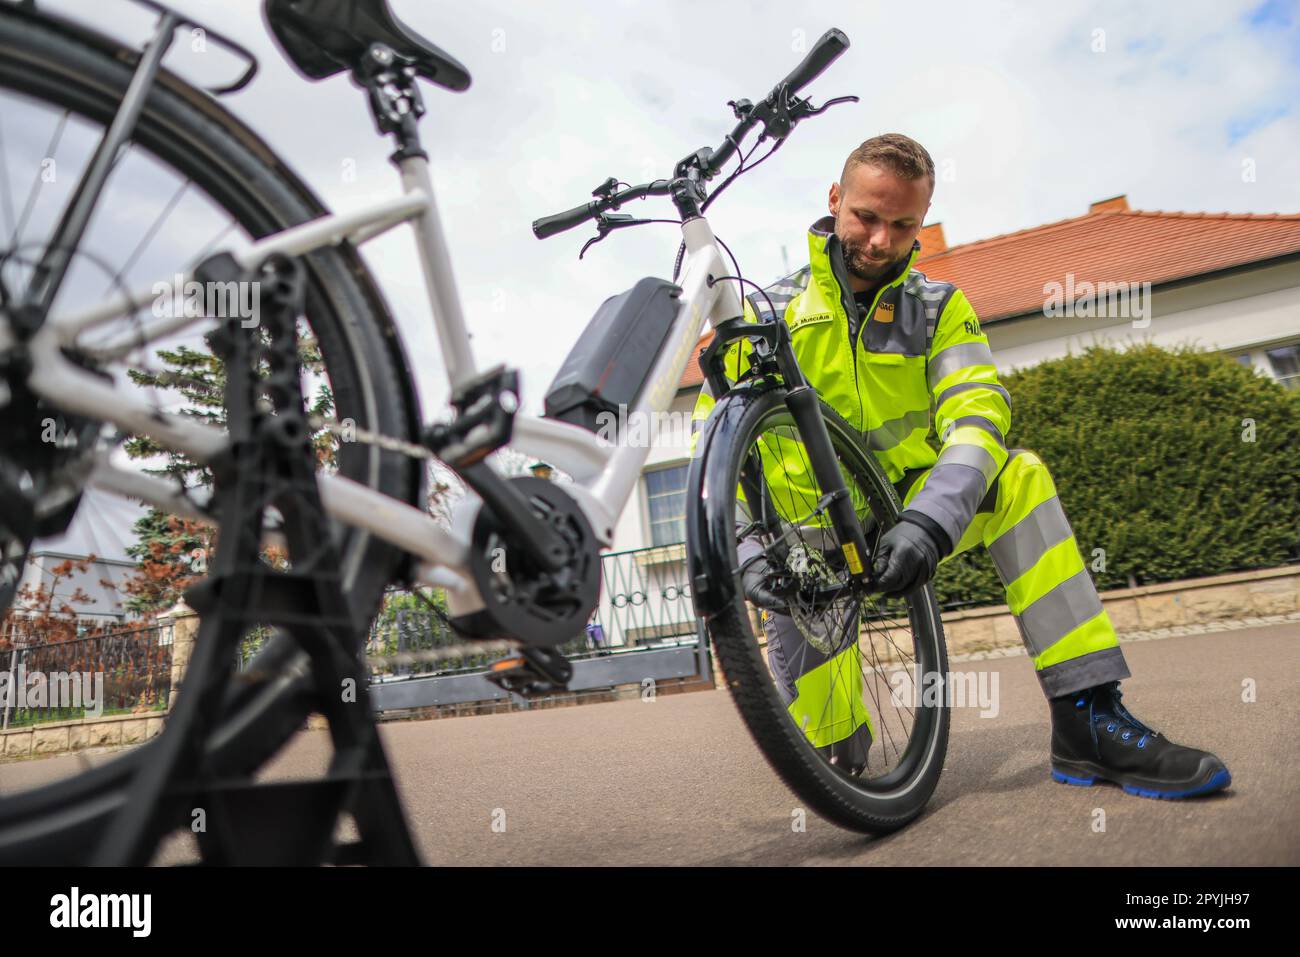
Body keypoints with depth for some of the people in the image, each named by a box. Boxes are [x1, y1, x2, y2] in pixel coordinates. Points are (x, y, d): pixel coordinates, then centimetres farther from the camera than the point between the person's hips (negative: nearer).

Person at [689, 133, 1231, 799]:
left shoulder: (939, 307, 4)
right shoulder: (768, 313, -2)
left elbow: (977, 415, -13)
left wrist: (929, 520, -34)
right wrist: (747, 554, -29)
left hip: (910, 520, 2)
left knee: (1018, 476, -23)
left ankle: (1088, 721, -22)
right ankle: (837, 742, 5)